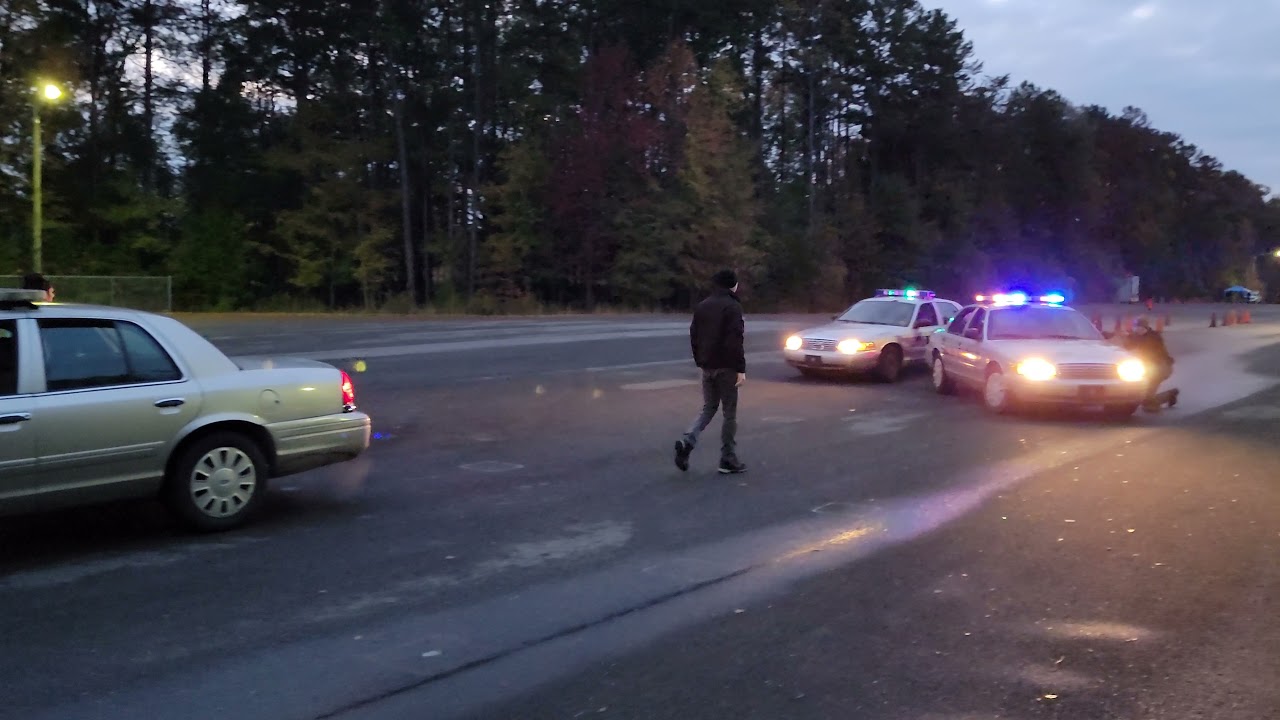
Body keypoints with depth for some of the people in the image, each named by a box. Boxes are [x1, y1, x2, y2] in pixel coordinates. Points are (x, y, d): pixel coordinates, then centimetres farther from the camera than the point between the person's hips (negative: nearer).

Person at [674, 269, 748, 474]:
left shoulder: (702, 307, 10)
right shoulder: (733, 307, -11)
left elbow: (693, 336, 13)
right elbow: (735, 340, -17)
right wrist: (741, 369, -15)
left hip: (707, 366, 6)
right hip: (726, 366, -6)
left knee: (708, 408, 15)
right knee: (729, 413, 3)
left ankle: (687, 442, -9)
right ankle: (728, 460, 8)